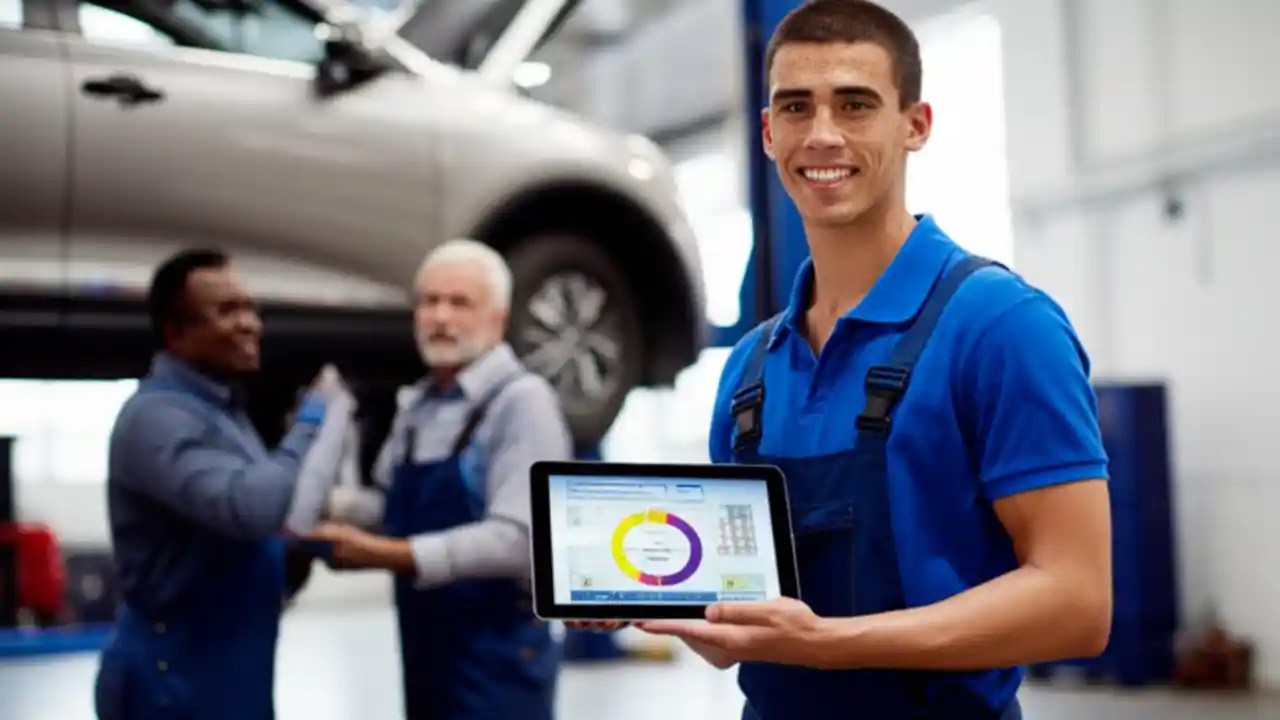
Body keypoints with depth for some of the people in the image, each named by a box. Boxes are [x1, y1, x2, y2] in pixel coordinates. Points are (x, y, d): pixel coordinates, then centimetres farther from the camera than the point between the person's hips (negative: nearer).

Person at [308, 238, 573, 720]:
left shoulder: (522, 400, -14)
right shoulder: (416, 406, 11)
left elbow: (517, 538, -23)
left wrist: (388, 555, -26)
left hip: (497, 659, -8)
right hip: (428, 655, 8)